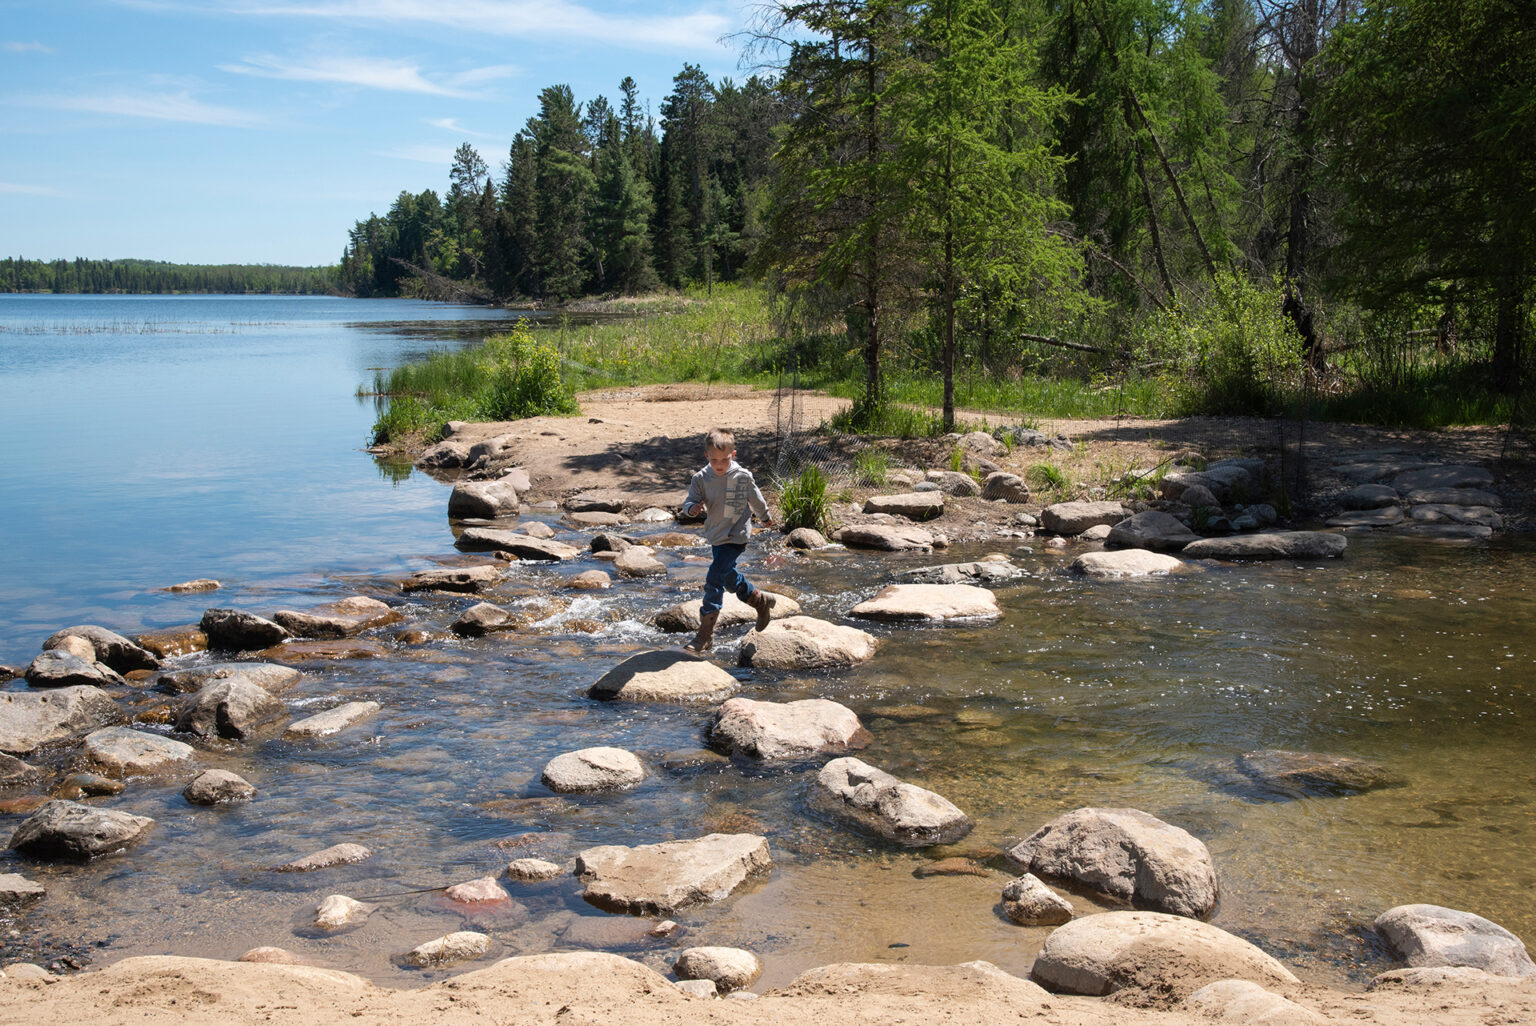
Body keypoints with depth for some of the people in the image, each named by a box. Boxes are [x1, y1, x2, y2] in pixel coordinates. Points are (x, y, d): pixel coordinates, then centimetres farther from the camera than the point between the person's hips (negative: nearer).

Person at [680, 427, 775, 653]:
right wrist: (691, 508, -31)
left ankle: (706, 635, -12)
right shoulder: (701, 478, -7)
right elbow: (690, 500, -6)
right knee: (729, 578, 22)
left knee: (714, 580, -15)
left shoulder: (743, 477, -13)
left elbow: (756, 499, 4)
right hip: (715, 536, 5)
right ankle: (761, 600, 49)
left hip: (735, 537, -5)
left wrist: (765, 517, 22)